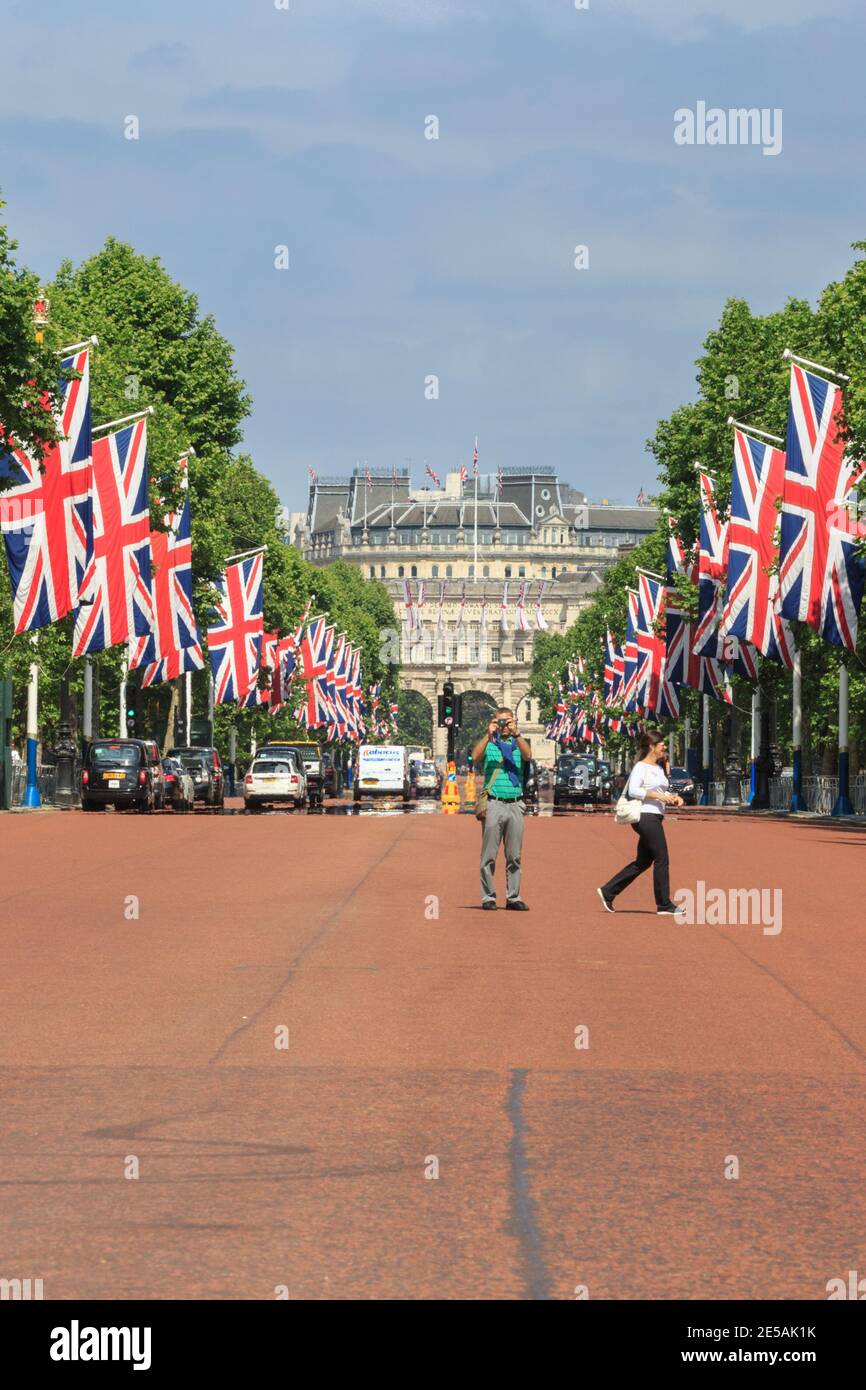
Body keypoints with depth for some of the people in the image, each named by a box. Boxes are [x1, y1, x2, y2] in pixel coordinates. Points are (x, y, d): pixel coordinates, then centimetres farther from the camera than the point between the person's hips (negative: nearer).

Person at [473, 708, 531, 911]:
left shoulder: (518, 744, 15)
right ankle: (488, 898, 0)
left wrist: (515, 734, -16)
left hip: (515, 805, 2)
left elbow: (528, 755, -7)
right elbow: (476, 756, -10)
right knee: (489, 855, -3)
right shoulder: (488, 744, 10)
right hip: (494, 804, -2)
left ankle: (513, 898, 8)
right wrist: (489, 734, -15)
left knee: (514, 856, 4)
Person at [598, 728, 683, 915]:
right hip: (646, 816, -10)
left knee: (643, 862, 13)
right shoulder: (641, 767, -9)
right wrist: (659, 796, -23)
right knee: (661, 859, -8)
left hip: (655, 817, 10)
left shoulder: (660, 768, 18)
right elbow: (634, 790, -20)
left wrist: (674, 798, 6)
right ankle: (664, 905, -3)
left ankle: (608, 892, 19)